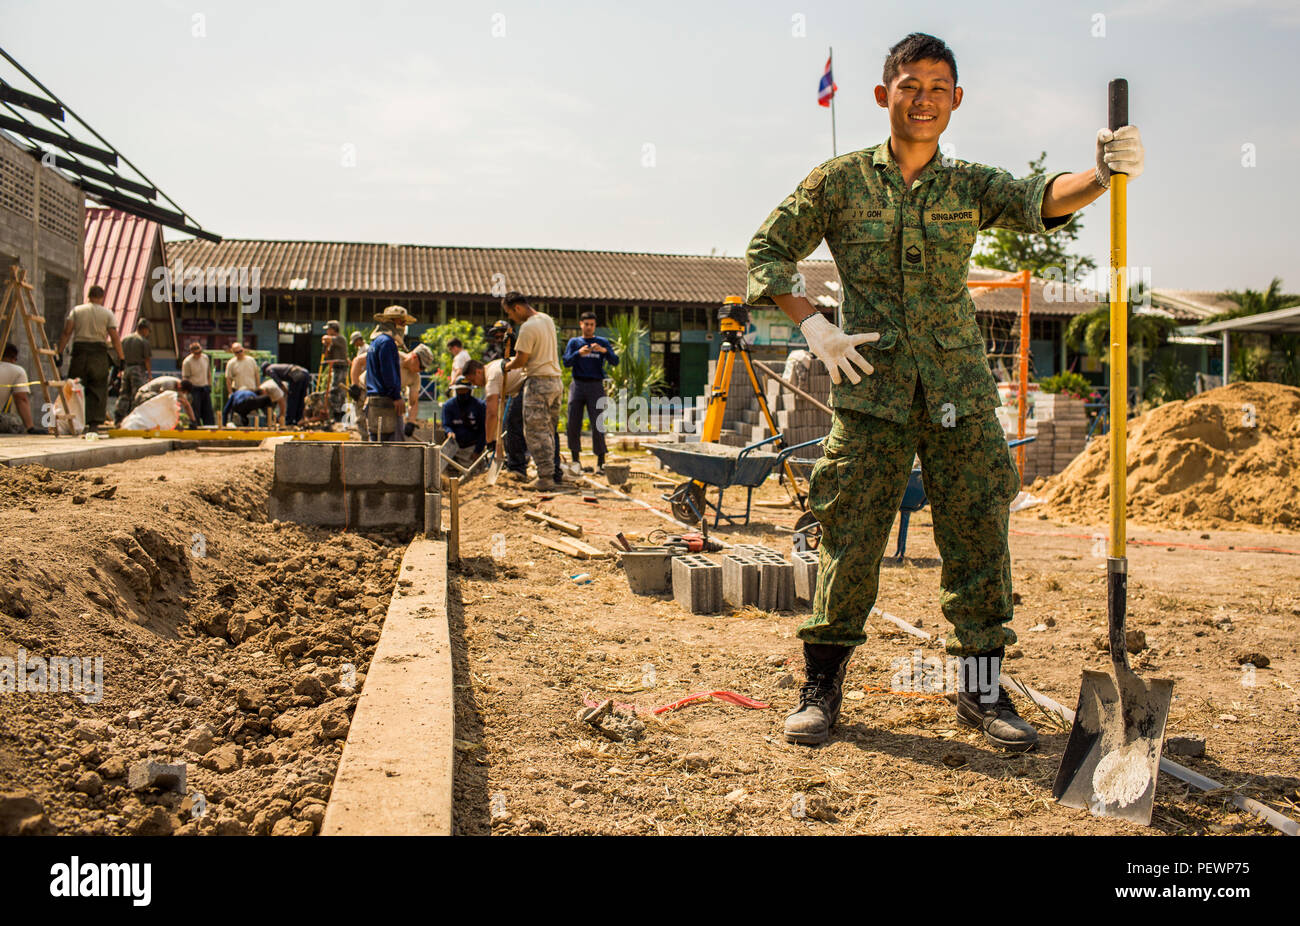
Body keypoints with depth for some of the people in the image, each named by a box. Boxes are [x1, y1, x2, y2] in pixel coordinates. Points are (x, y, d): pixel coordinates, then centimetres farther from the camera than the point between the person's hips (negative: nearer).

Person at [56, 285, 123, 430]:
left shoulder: (76, 310, 10)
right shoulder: (108, 313, 5)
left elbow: (66, 332, 1)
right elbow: (115, 337, -2)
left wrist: (60, 352, 0)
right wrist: (120, 358, -1)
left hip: (79, 352, 1)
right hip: (99, 352, -1)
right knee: (97, 390, 2)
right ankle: (94, 423, -4)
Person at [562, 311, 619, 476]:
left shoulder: (603, 342, 10)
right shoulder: (574, 342, 11)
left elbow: (615, 362, -1)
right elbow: (567, 362, -2)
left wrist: (604, 350, -20)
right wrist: (579, 353, -21)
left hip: (595, 387, -1)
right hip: (577, 385, 1)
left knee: (597, 425, -8)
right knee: (573, 424, -3)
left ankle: (601, 463, -4)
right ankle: (576, 461, 6)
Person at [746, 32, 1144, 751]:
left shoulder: (971, 186, 10)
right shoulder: (841, 180, 5)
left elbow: (1038, 202, -9)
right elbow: (765, 251, 7)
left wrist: (1102, 174, -30)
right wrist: (813, 326, -5)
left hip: (960, 394, 2)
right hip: (871, 392, -2)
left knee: (977, 537, 3)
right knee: (850, 538, -1)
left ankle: (980, 689, 17)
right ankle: (822, 685, 14)